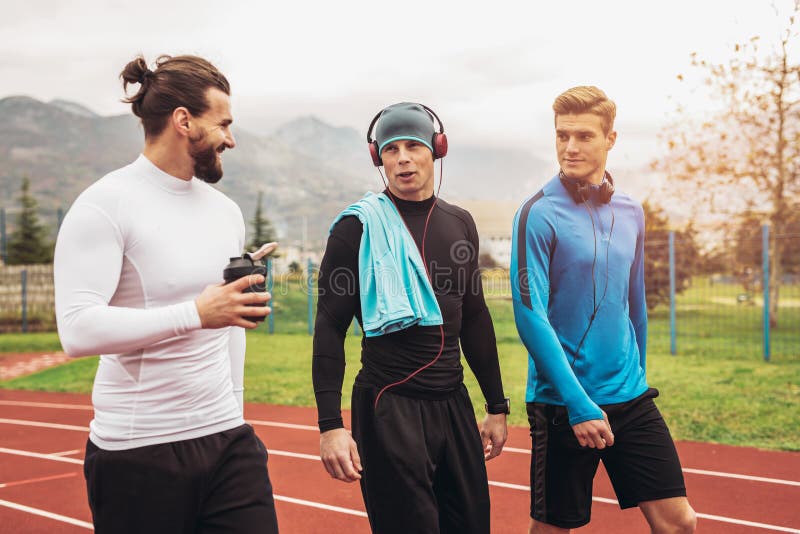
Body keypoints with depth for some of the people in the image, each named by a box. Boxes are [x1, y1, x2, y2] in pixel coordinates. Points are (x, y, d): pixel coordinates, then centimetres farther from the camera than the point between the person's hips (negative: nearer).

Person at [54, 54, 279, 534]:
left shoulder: (226, 211, 11)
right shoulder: (106, 205, -9)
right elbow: (77, 329, -20)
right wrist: (195, 314, -25)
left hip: (227, 440, 6)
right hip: (138, 454, -5)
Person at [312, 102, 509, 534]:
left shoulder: (460, 224, 10)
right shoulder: (358, 226, -6)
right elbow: (330, 329, -7)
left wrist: (497, 406, 17)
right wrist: (331, 425, -14)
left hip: (454, 405, 6)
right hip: (389, 409, -5)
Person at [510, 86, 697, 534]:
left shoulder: (631, 212, 8)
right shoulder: (540, 214, -10)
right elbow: (530, 316, -16)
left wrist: (637, 379, 18)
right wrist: (579, 404, -18)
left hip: (631, 399, 5)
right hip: (564, 403, -5)